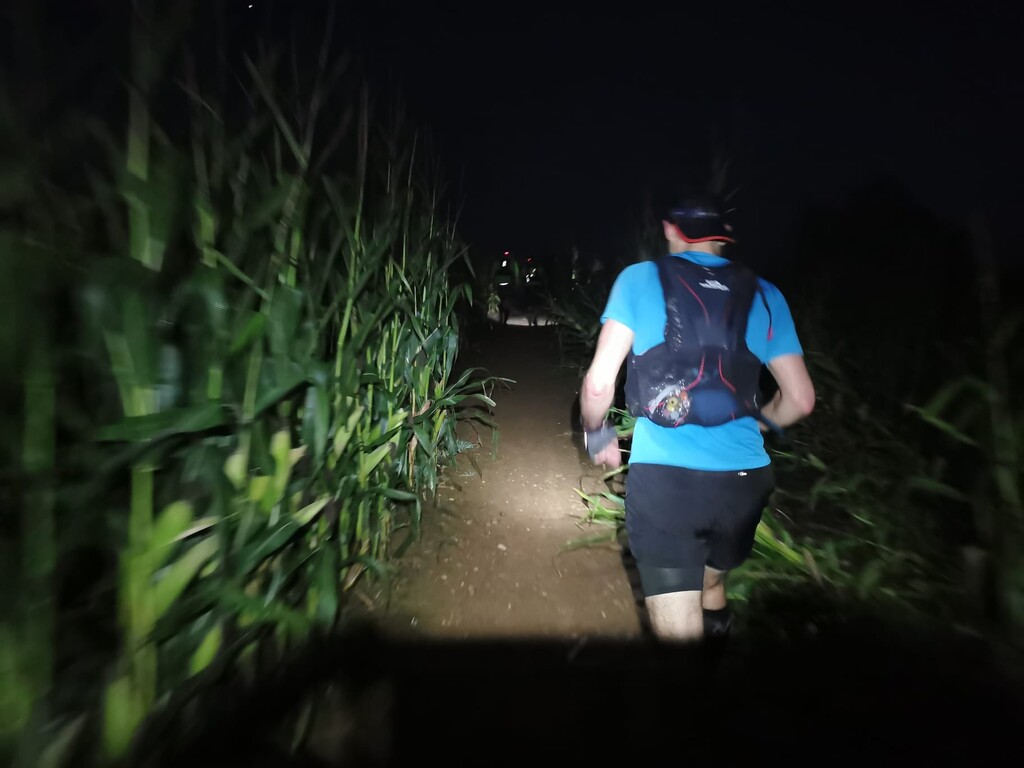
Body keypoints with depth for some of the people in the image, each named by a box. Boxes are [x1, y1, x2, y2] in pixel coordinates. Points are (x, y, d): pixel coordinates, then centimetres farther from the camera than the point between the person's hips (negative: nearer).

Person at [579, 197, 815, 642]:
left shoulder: (640, 278, 3)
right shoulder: (764, 294, 11)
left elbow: (599, 383, -6)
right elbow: (801, 400, 11)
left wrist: (596, 433, 13)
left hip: (663, 475, -4)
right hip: (743, 477, 5)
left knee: (677, 628, 7)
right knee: (712, 591, 31)